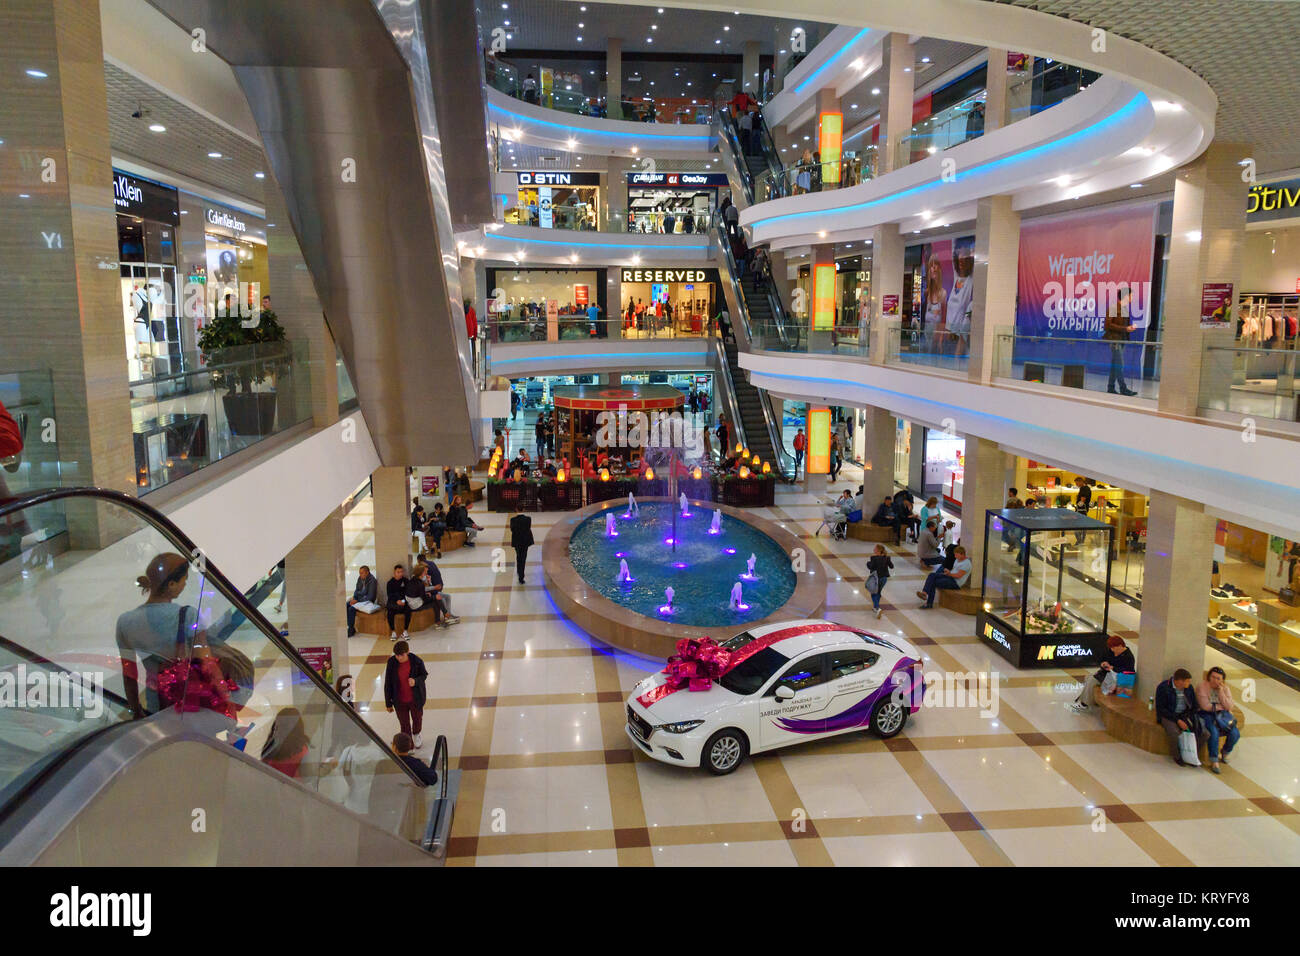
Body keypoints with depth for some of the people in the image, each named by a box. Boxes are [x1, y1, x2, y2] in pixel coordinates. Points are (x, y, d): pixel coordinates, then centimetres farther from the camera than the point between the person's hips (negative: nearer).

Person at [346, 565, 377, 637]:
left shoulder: (372, 581, -18)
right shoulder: (360, 578, 5)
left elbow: (370, 596, -20)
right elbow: (357, 590, 15)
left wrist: (357, 601, -21)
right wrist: (354, 598, -5)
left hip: (367, 601, -8)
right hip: (358, 599, 8)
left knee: (352, 609, -27)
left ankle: (351, 631, -17)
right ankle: (349, 626, -8)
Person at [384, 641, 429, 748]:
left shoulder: (416, 661, -19)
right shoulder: (391, 663, -17)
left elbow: (424, 675, -2)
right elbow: (388, 683, -8)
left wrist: (416, 681, -26)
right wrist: (388, 703, -2)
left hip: (415, 699, 0)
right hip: (400, 701, 0)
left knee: (417, 719, 22)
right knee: (404, 725, 13)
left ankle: (416, 735, 55)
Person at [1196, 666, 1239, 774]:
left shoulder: (1225, 688, 7)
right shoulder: (1202, 686, -7)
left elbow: (1229, 706, -5)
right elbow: (1205, 706, -14)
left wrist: (1221, 692, -12)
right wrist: (1221, 706, -3)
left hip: (1222, 714, 5)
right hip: (1207, 714, -5)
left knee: (1235, 734, -17)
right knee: (1214, 733, -31)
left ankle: (1225, 753, 13)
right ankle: (1214, 762, -21)